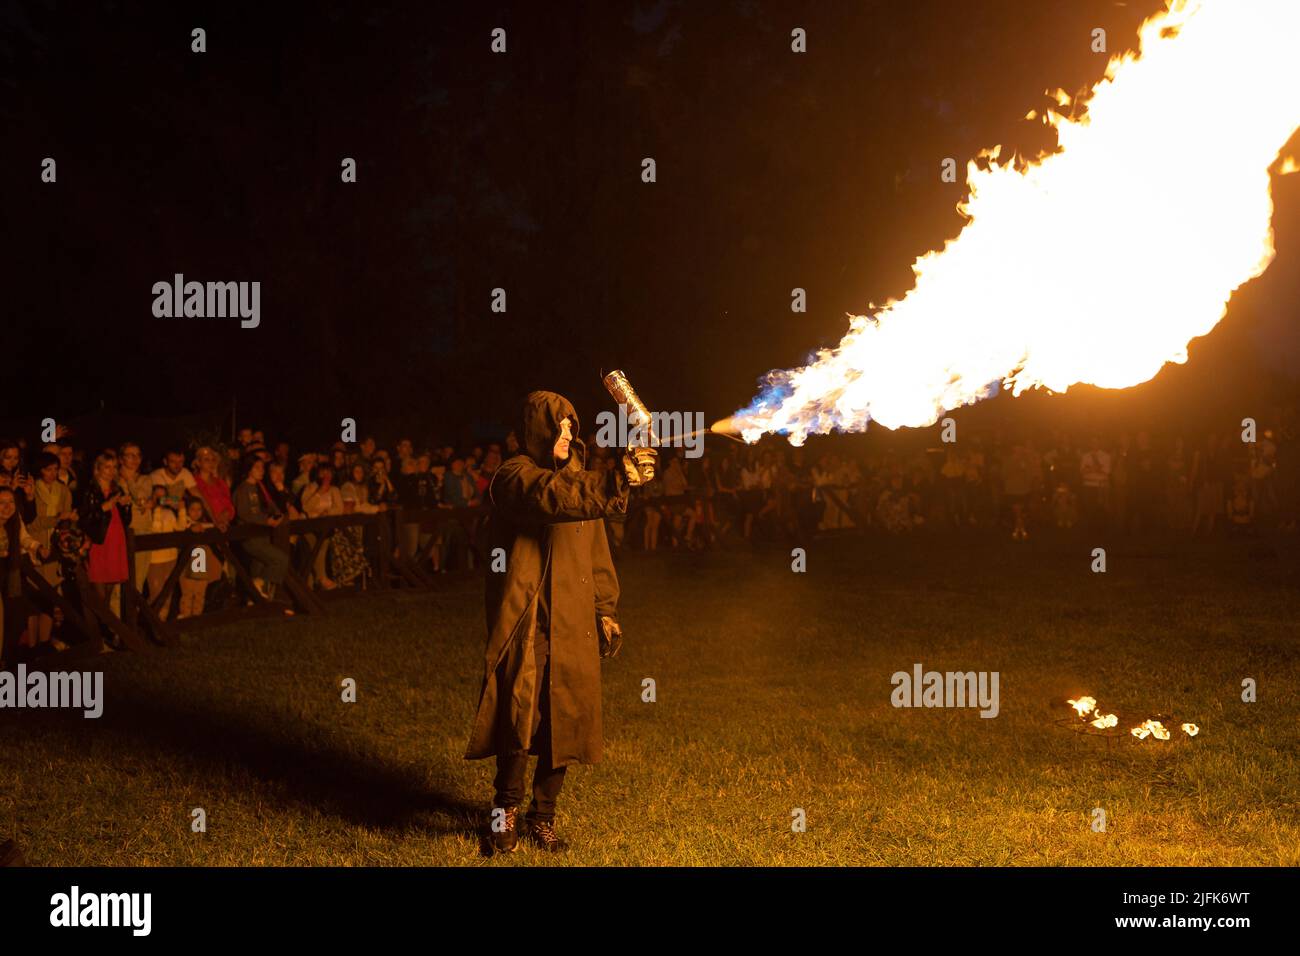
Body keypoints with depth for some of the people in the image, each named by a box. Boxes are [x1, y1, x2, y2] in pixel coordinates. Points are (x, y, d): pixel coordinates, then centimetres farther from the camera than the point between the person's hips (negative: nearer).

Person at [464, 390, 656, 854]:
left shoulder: (580, 480, 16)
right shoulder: (515, 476, -7)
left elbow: (597, 554, 21)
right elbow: (553, 498, -30)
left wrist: (606, 609, 14)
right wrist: (617, 481, -42)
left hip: (572, 623, 6)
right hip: (526, 618, -6)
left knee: (566, 719, 5)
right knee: (520, 711, -13)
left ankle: (543, 815, 20)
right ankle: (505, 811, 5)